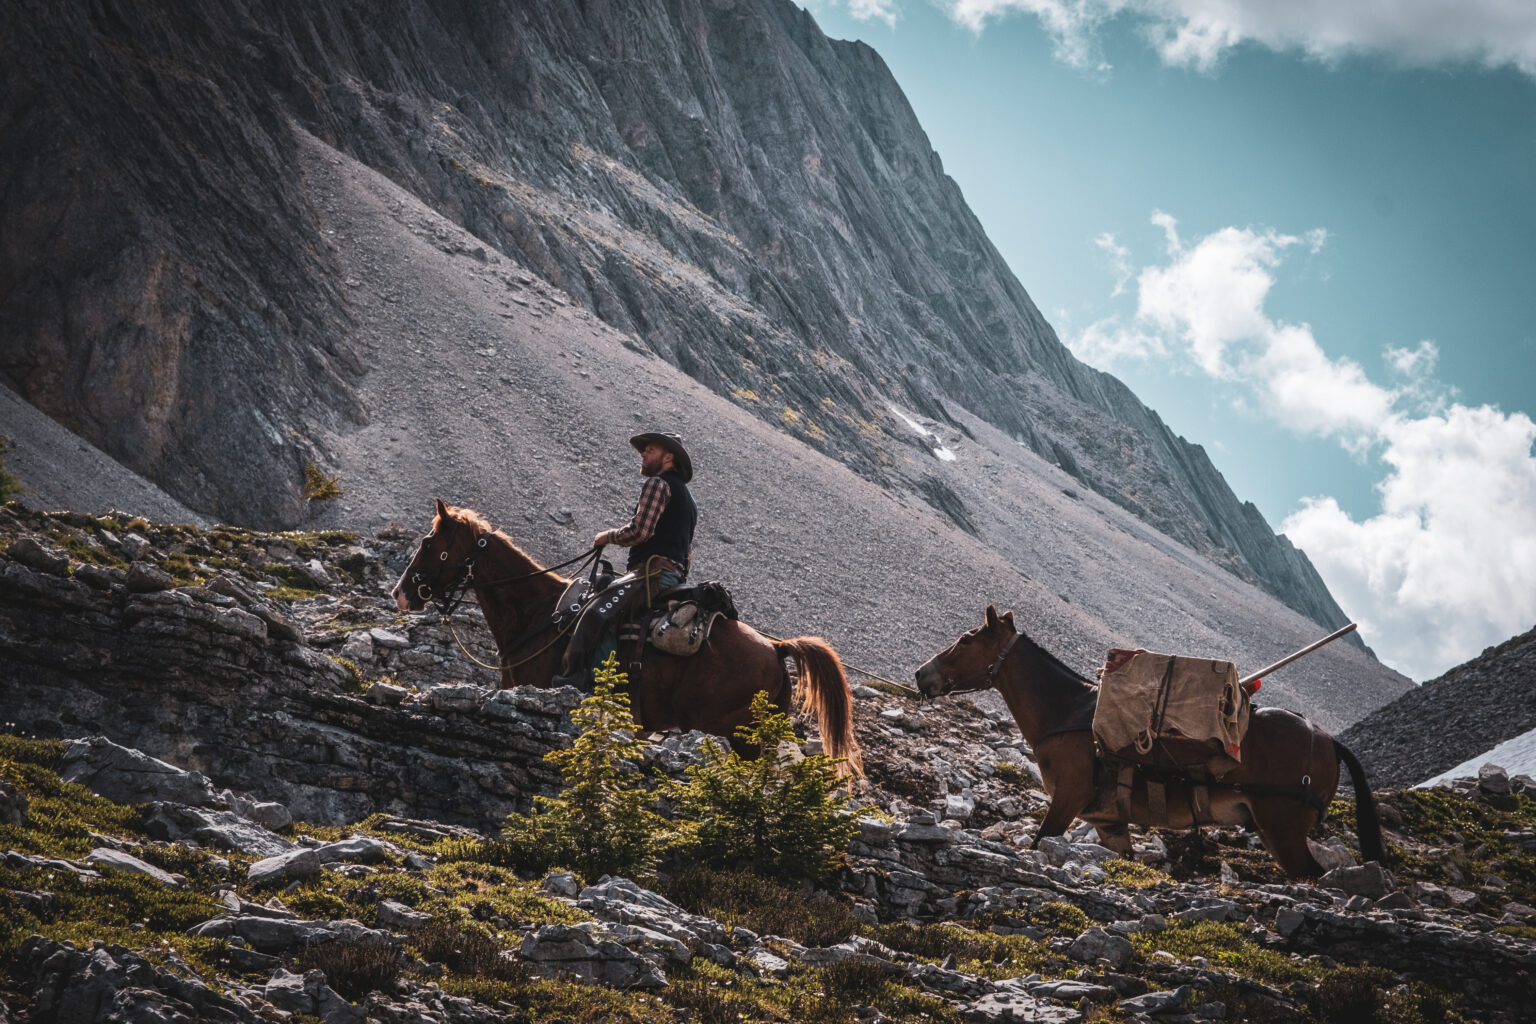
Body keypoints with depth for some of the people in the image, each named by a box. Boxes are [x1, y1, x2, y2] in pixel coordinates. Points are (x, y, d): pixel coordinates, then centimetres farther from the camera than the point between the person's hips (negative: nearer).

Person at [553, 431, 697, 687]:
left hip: (653, 571, -11)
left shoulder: (658, 484, -1)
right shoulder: (687, 498, 31)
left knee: (597, 614, -30)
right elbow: (687, 555, 31)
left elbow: (640, 531, -13)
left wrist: (609, 536, 3)